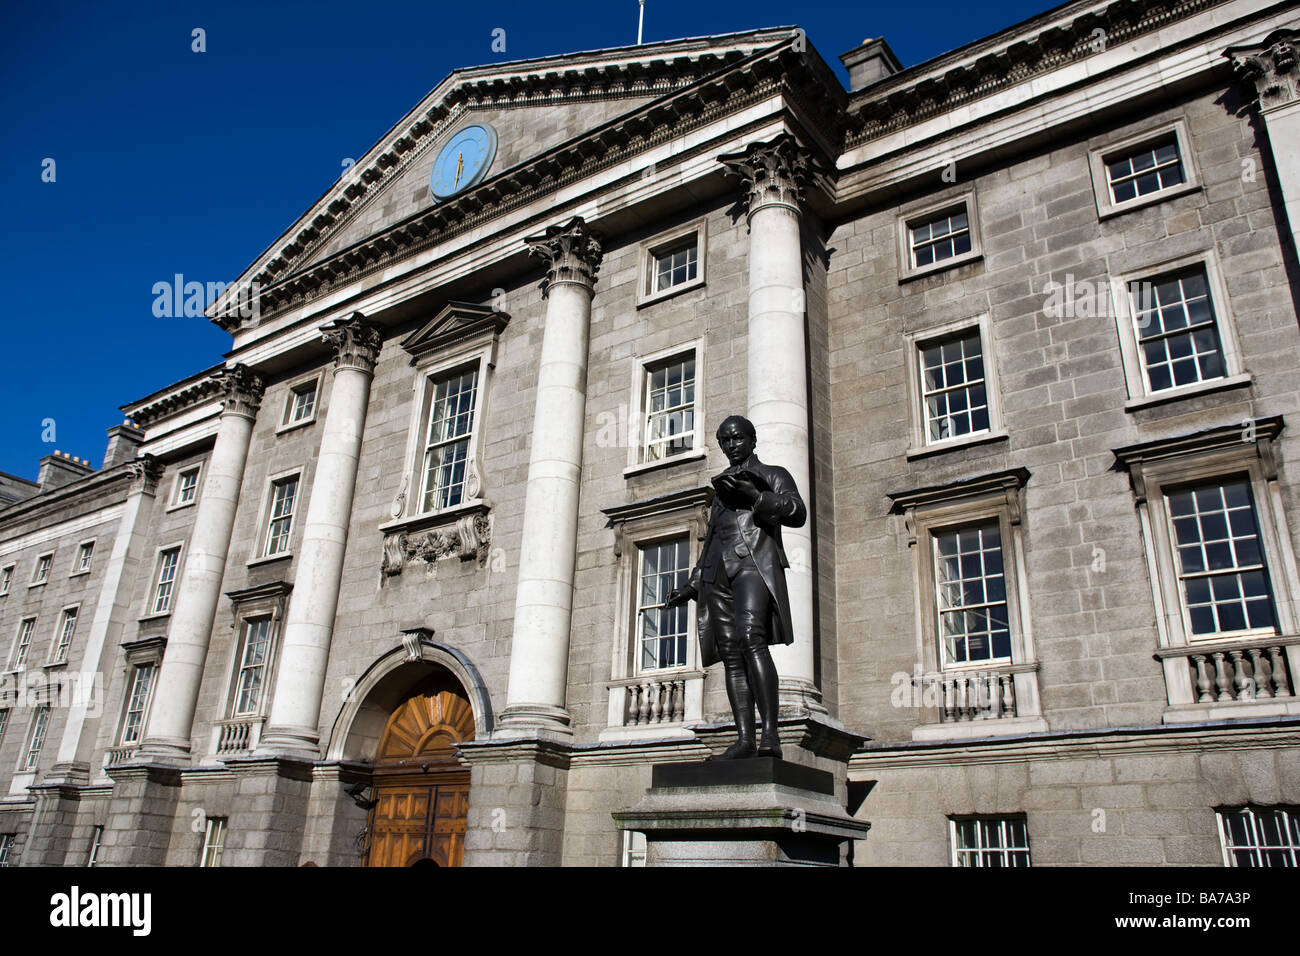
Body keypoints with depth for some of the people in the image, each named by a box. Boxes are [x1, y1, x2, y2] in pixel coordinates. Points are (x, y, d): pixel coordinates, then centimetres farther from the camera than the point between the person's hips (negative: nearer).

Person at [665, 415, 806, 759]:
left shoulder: (772, 475, 16)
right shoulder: (721, 488, 31)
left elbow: (798, 513, -2)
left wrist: (755, 496, -15)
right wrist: (691, 586, 25)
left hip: (754, 562, -6)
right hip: (718, 570, 6)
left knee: (750, 639, -26)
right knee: (730, 653, -6)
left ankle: (770, 734, -29)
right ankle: (745, 739, -10)